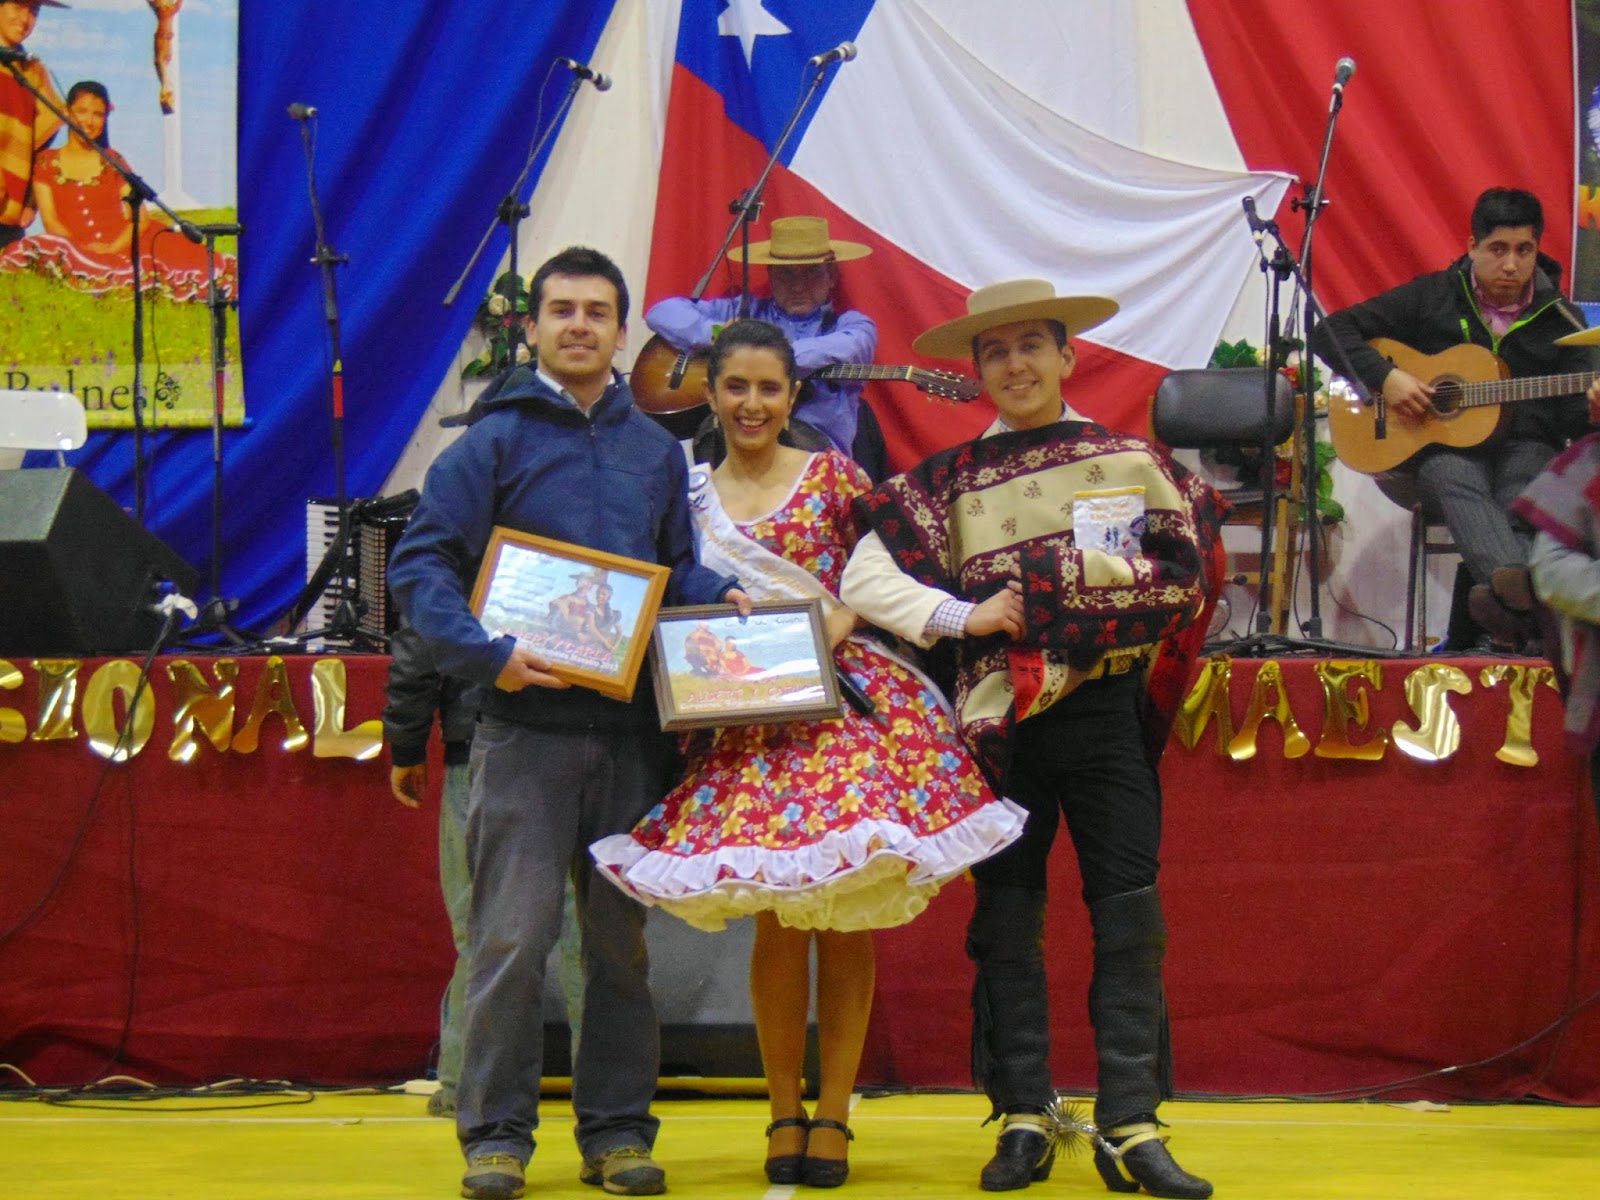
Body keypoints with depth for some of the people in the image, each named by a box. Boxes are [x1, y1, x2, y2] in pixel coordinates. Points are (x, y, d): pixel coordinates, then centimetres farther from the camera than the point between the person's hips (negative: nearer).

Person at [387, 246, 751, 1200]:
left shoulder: (655, 449, 15)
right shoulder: (494, 441, 2)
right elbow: (422, 567, -3)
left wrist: (721, 595, 1)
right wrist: (488, 652, -17)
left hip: (631, 731, 4)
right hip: (527, 728, -4)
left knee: (622, 939, 8)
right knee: (513, 936, -6)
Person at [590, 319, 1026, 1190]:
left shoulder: (834, 478, 5)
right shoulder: (692, 496, 11)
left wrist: (837, 619, -13)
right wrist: (708, 650, -4)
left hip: (848, 699, -1)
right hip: (747, 722, 2)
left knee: (847, 921, -2)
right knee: (777, 922, 0)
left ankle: (832, 1116, 5)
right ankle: (784, 1113, 10)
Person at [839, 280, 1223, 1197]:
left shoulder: (1130, 461, 6)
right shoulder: (948, 481, 7)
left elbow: (1188, 578, 4)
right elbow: (865, 580, 1)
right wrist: (963, 617, -12)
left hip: (1106, 711, -1)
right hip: (1000, 720, 1)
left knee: (1130, 915, -4)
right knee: (1007, 917, 4)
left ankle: (1132, 1125, -2)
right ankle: (1025, 1120, 11)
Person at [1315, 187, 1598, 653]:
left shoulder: (1559, 319, 9)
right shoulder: (1432, 296, 6)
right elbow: (1333, 330, 5)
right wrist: (1385, 376, -11)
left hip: (1523, 444, 2)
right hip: (1441, 445, -2)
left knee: (1523, 487, -36)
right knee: (1459, 484, -38)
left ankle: (1510, 614, -62)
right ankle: (1520, 593, -68)